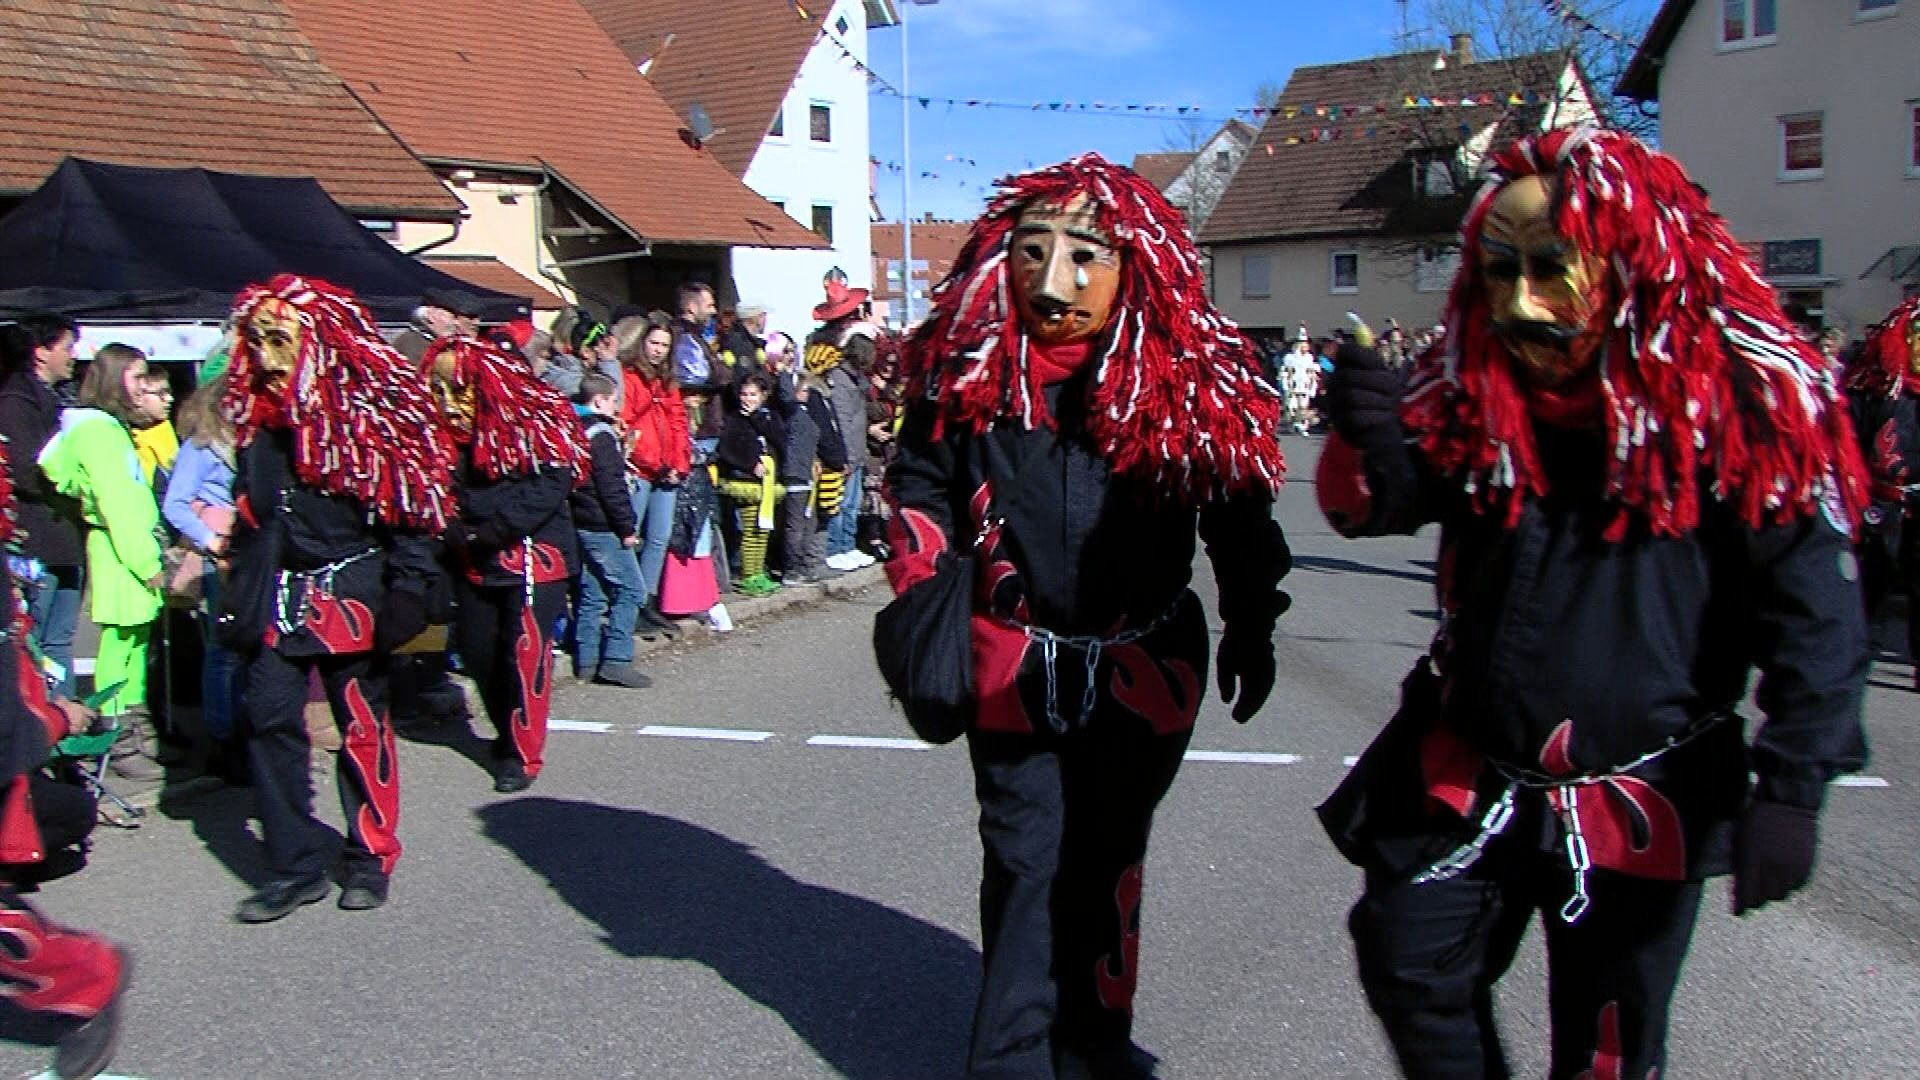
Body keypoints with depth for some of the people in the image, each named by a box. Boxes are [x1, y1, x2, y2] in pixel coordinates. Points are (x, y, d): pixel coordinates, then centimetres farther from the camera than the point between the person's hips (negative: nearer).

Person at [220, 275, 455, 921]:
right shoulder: (261, 420, 10)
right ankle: (294, 867, 10)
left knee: (362, 727, 4)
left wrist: (405, 591, -15)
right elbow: (250, 516, 17)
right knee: (269, 718, -1)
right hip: (276, 596, 5)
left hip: (350, 594, -5)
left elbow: (408, 505, -10)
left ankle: (371, 859, 19)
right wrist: (239, 594, 15)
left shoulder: (368, 413, -8)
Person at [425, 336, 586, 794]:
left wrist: (486, 531, -23)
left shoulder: (535, 424, -14)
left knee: (526, 653, -5)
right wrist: (456, 533, -17)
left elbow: (547, 488, -21)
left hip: (535, 556, -6)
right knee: (476, 648, 12)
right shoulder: (445, 431, 2)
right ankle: (509, 733, 34)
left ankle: (524, 753, 9)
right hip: (474, 563, 6)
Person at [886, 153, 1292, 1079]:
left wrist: (1251, 629, 7)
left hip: (1144, 669, 1)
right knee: (1025, 861, 4)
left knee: (1108, 858, 14)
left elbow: (1239, 517, 3)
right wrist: (921, 596, -7)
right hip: (1013, 665, 0)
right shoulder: (969, 370, -6)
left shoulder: (1189, 378, -7)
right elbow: (920, 487, 6)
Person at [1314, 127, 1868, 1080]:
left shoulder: (1736, 398, -12)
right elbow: (1371, 507, -3)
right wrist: (1369, 437, -26)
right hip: (1465, 775, 3)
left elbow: (1811, 603, -12)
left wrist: (1791, 786, -18)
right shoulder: (1472, 390, -2)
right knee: (1408, 965, 6)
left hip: (1640, 799, -3)